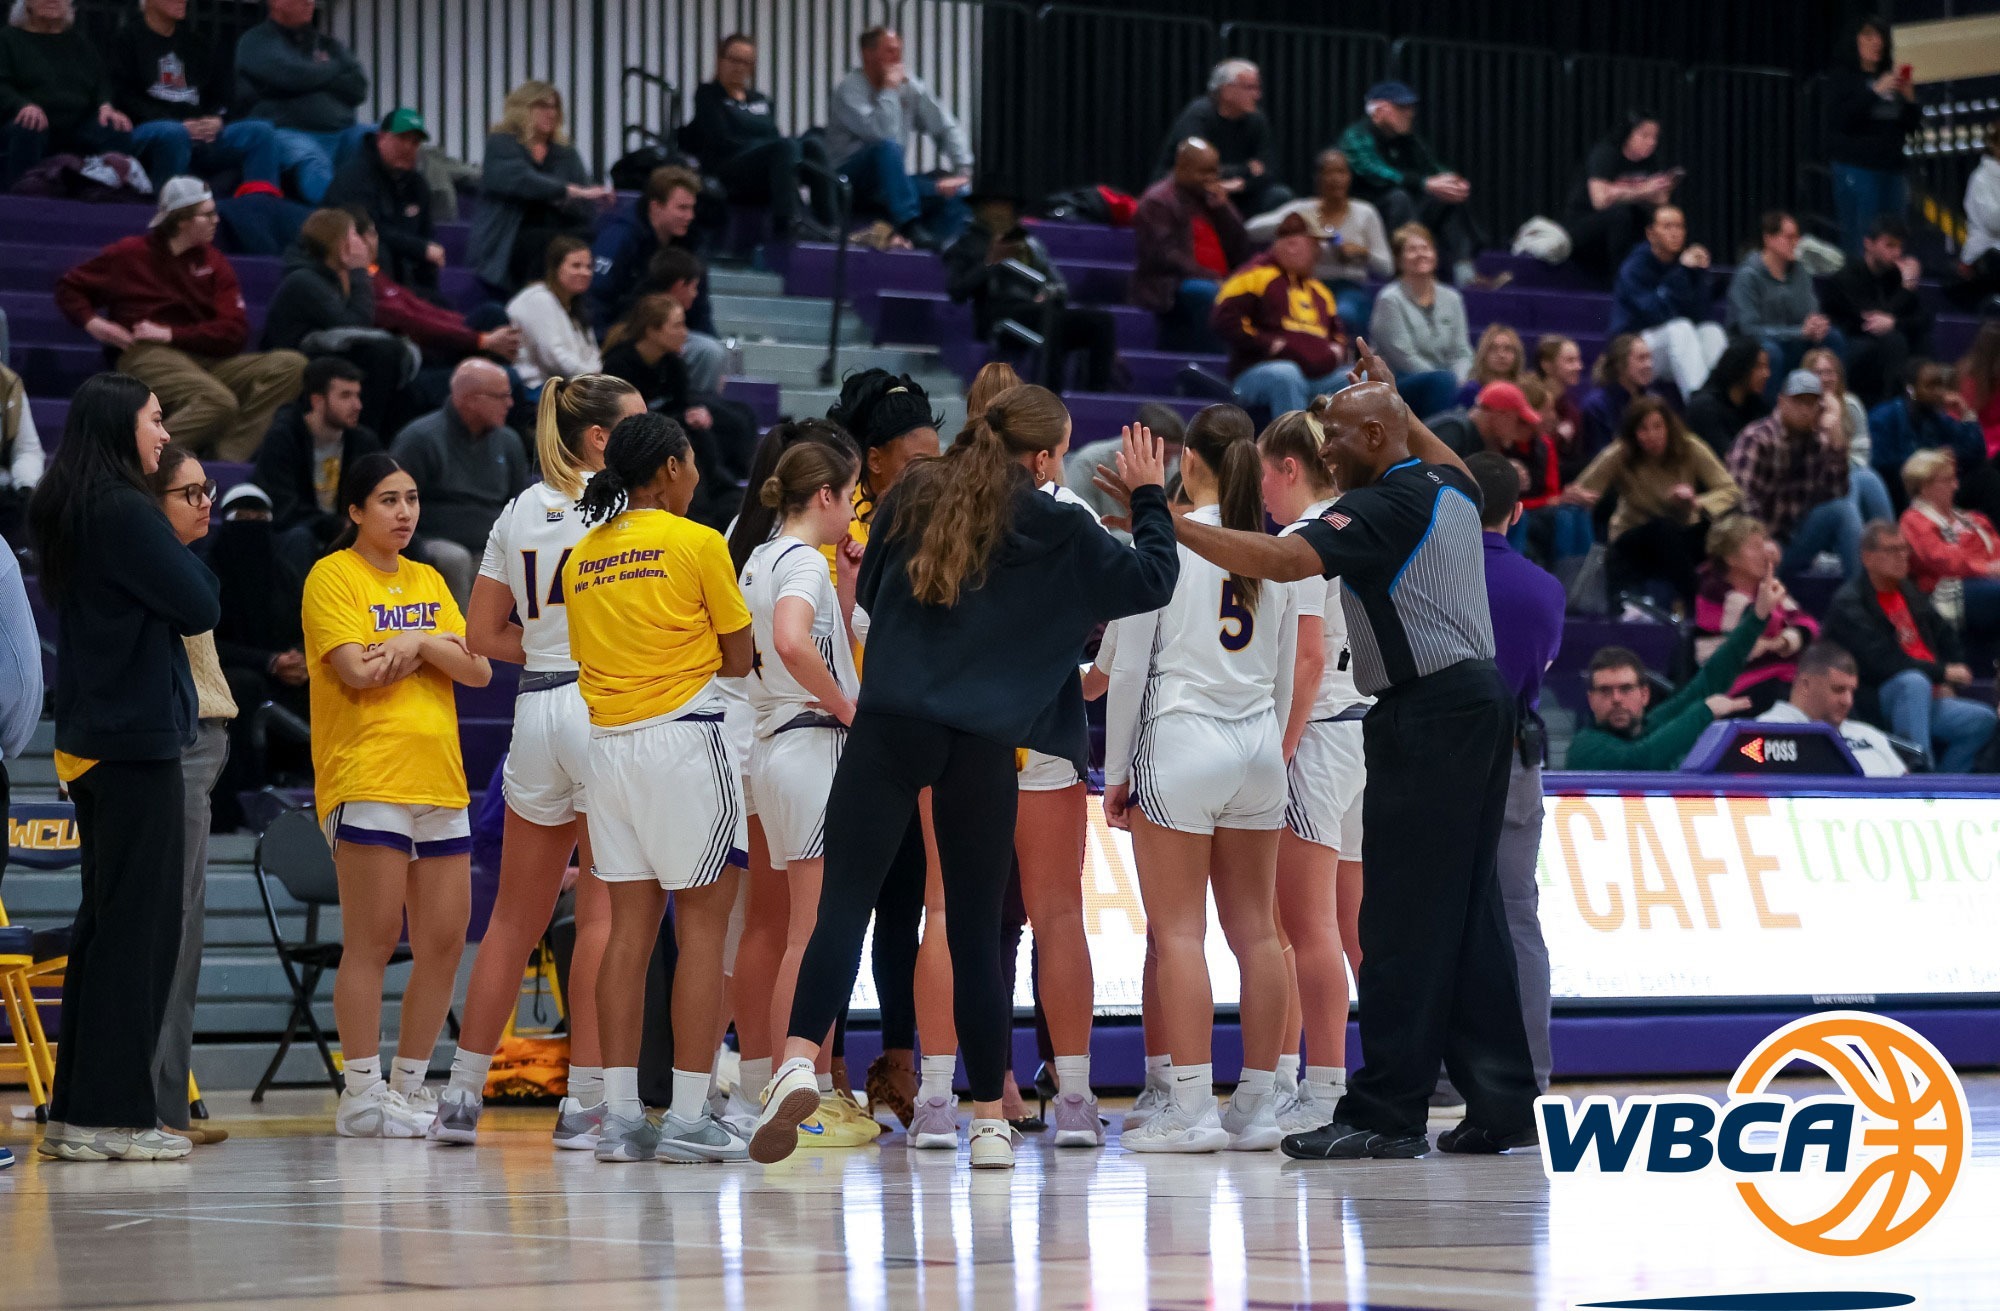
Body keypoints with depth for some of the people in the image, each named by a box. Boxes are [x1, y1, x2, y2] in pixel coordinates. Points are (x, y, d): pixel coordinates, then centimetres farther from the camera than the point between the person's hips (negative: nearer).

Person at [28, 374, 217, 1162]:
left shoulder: (65, 515, 14)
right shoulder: (126, 513, -14)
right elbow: (199, 608, -12)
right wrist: (182, 543, 4)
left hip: (91, 740, 9)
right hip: (139, 741, -9)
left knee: (106, 922, 13)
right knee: (140, 924, -6)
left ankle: (76, 1111, 16)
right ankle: (114, 1113, -5)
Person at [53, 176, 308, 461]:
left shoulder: (212, 262, 15)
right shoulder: (130, 254, 9)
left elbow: (235, 332, 3)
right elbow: (69, 288, 18)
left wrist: (172, 334, -9)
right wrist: (92, 322, -3)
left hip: (205, 358, 5)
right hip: (145, 356, -5)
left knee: (292, 366, -19)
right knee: (219, 401, -36)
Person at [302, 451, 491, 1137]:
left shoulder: (428, 582, 19)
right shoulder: (333, 576, 0)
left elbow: (478, 670, 8)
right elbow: (357, 671, -13)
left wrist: (417, 643, -9)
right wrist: (425, 653, 0)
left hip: (440, 783, 7)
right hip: (367, 780, -7)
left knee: (445, 941, 4)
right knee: (372, 941, -9)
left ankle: (409, 1087, 14)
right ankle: (361, 1097, -5)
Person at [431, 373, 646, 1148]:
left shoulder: (520, 510, 12)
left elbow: (485, 634, 13)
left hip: (536, 707, 6)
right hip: (602, 703, -6)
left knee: (515, 917, 13)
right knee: (604, 912, -4)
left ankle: (464, 1092, 14)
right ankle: (585, 1102, -5)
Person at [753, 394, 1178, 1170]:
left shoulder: (914, 496, 10)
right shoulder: (1054, 531, 2)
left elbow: (868, 593, 21)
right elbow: (1152, 581, 7)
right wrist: (1148, 496, 19)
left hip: (889, 726, 1)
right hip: (982, 741, -1)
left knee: (845, 901, -6)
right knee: (976, 928, 8)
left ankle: (799, 1062, -29)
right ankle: (989, 1117, 14)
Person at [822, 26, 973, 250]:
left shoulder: (910, 85, 5)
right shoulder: (849, 88, -13)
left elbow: (947, 128, 8)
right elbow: (882, 133, -30)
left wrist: (962, 170, -5)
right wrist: (889, 89, -20)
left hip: (890, 182, 6)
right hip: (849, 178, -6)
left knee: (957, 193, -14)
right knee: (887, 148, -37)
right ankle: (910, 228, -40)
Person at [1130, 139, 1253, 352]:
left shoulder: (1214, 198, 21)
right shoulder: (1158, 202, 0)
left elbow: (1241, 252, 13)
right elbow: (1164, 256, -13)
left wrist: (1222, 208, 1)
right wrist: (1211, 278, -19)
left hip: (1217, 284, 6)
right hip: (1168, 289, -6)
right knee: (1210, 295, -37)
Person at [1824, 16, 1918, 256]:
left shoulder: (1890, 78, 16)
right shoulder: (1842, 75, 1)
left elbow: (1910, 126, 17)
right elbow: (1838, 117, -14)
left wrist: (1910, 100, -3)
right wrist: (1875, 92, -18)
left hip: (1890, 168, 6)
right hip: (1856, 169, -6)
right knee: (1859, 240, -11)